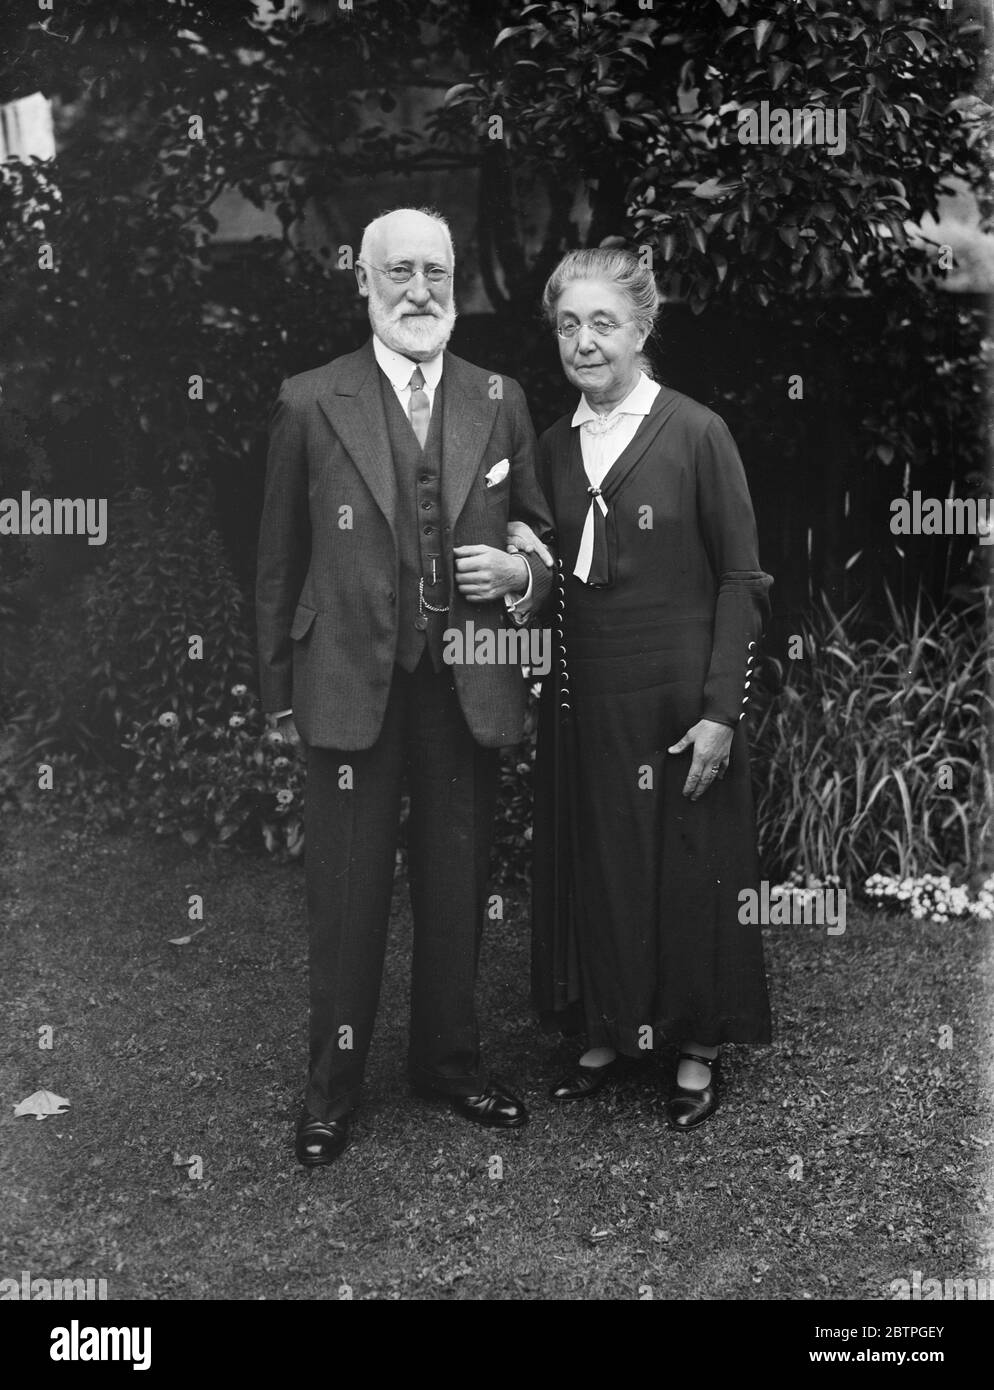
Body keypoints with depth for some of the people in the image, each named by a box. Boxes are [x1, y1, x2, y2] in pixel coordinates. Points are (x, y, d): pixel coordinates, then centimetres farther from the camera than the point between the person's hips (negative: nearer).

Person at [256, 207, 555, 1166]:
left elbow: (539, 533, 15)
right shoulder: (310, 404, -2)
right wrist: (280, 692, 2)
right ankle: (333, 1085, 21)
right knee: (346, 893, 6)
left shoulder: (500, 402, 6)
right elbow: (280, 559, 1)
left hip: (468, 688, 3)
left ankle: (448, 1060, 31)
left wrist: (524, 571, -8)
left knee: (457, 886, 13)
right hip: (351, 688, -2)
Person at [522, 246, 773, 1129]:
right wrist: (526, 565, -7)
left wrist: (720, 711, -14)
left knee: (690, 873, 5)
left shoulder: (697, 434, -7)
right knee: (593, 872, 11)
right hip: (583, 696, 5)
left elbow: (742, 581, -8)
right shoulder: (554, 448, 9)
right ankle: (607, 1032, 28)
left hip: (678, 695, -4)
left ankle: (699, 1049, 22)